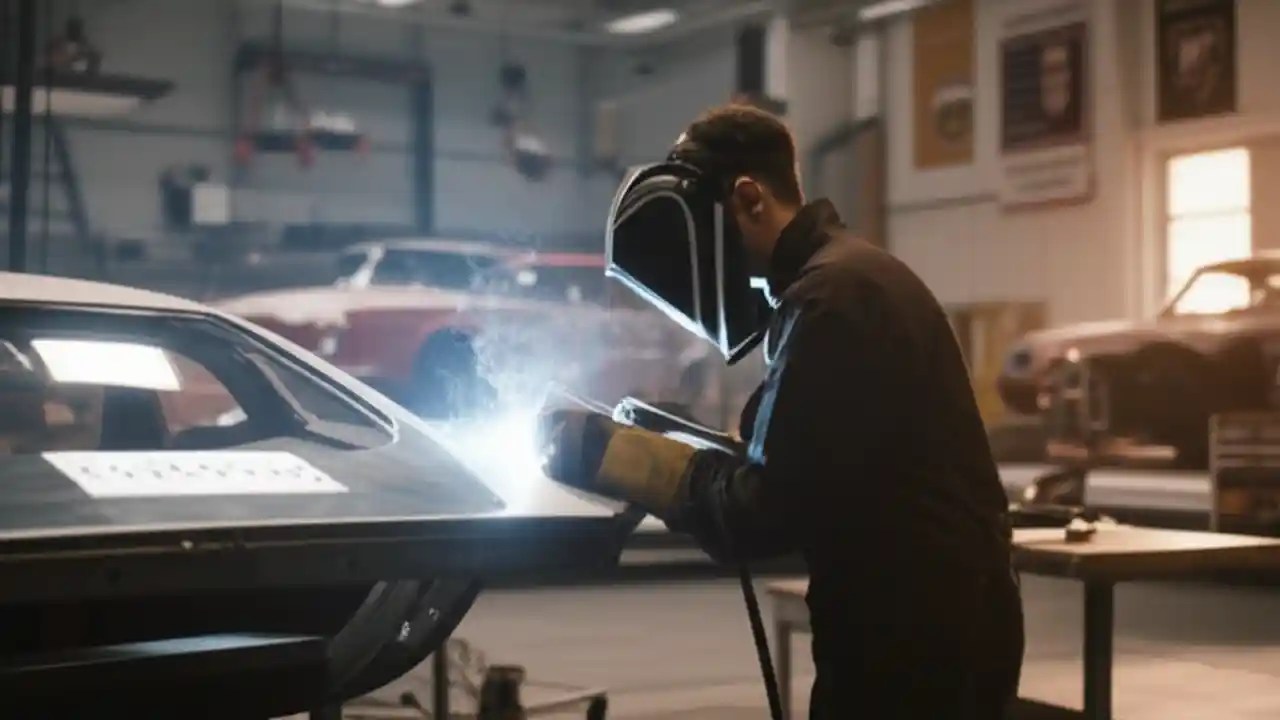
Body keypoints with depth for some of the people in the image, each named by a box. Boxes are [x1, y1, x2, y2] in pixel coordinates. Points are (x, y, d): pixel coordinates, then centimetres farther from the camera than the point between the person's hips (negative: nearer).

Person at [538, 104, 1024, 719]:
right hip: (925, 627, 10)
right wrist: (668, 440, 4)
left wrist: (608, 456, -12)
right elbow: (795, 473, 14)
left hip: (915, 642, -10)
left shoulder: (833, 297, -19)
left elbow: (764, 512, -22)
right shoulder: (845, 277, 14)